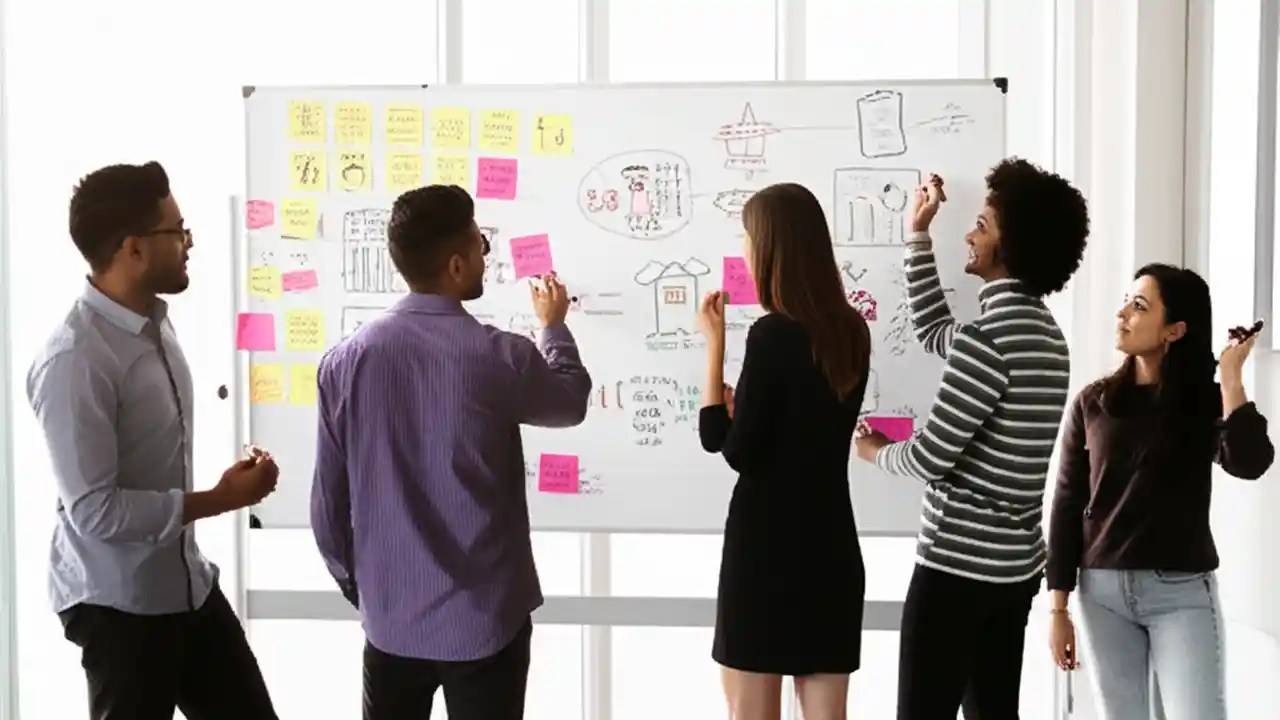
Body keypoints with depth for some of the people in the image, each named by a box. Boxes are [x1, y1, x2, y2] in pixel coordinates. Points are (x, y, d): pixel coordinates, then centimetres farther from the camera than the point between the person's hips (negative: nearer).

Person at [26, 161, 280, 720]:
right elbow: (95, 511, -24)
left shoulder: (157, 326, 2)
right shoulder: (74, 359, -24)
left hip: (187, 584, 8)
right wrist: (220, 499, -17)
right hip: (117, 603, -8)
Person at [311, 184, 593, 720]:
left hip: (391, 618, 3)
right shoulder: (498, 358, -15)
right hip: (485, 619, -3)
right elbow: (571, 401, 8)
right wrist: (554, 326, 27)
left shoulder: (346, 360, -6)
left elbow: (329, 498, 1)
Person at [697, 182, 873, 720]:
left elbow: (737, 452, -12)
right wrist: (744, 405, 16)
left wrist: (715, 344, -9)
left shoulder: (772, 334, -15)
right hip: (831, 543, 7)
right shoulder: (851, 331, 5)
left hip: (766, 544, -6)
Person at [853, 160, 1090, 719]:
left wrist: (877, 452, 4)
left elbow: (929, 458, -18)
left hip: (958, 563, -9)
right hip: (1015, 564, 9)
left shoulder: (990, 338, -20)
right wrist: (919, 233, 25)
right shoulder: (1044, 332, 10)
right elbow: (933, 333, 24)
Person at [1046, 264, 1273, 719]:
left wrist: (1230, 375, -14)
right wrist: (1058, 609, 1)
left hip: (1183, 593, -2)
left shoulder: (1207, 402, 0)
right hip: (1103, 590, 2)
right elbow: (1068, 504, 3)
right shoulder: (1092, 404, 2)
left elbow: (1250, 464, -20)